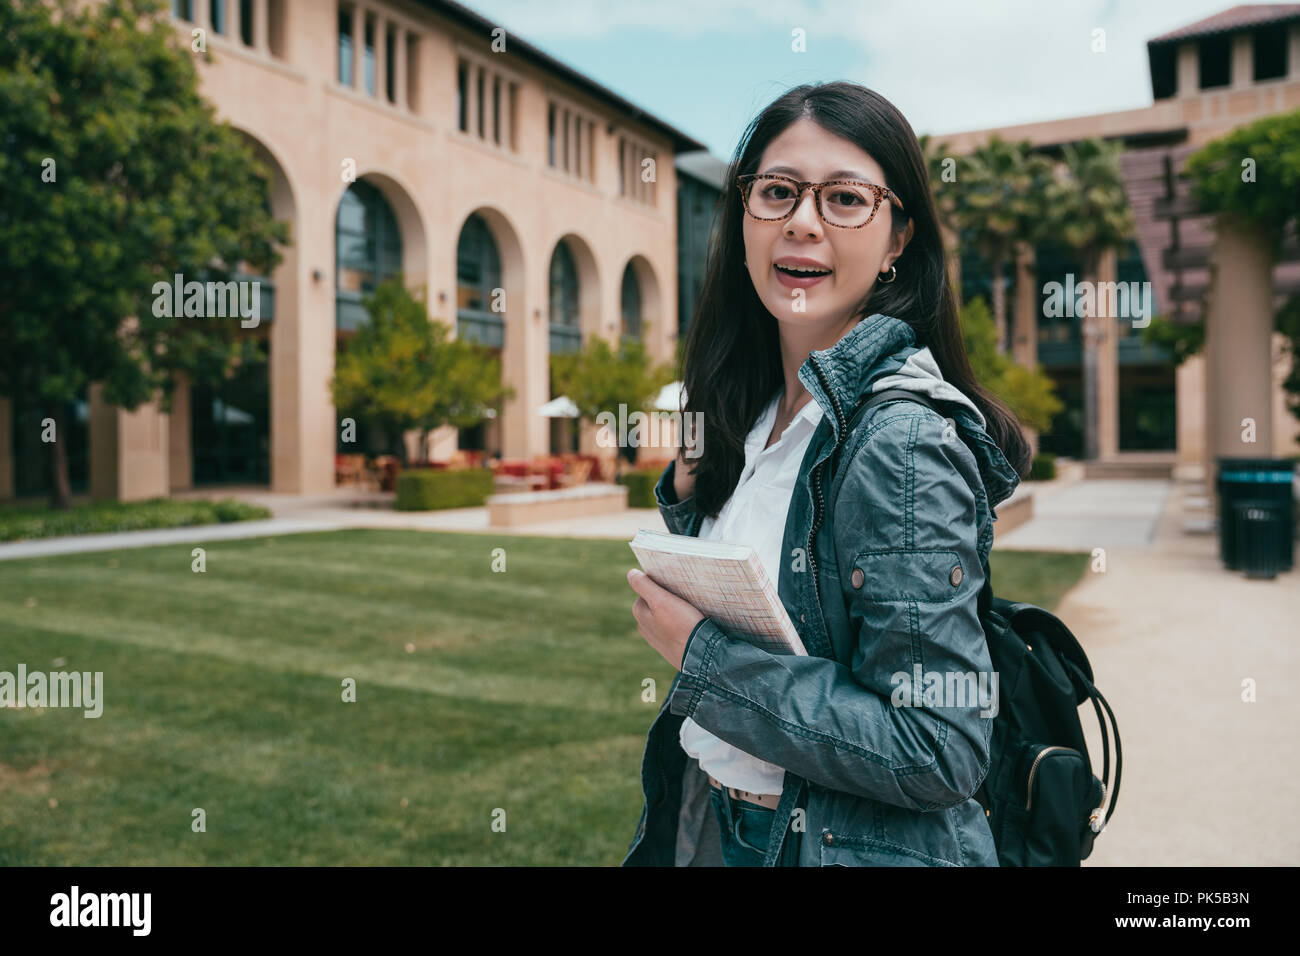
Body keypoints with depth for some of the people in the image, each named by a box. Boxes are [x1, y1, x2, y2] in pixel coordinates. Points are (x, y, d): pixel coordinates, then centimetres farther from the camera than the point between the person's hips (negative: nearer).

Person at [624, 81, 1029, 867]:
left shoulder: (902, 438, -24)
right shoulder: (757, 413, -1)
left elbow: (941, 752, -27)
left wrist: (701, 653, -23)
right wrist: (690, 497, -6)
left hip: (844, 844, -7)